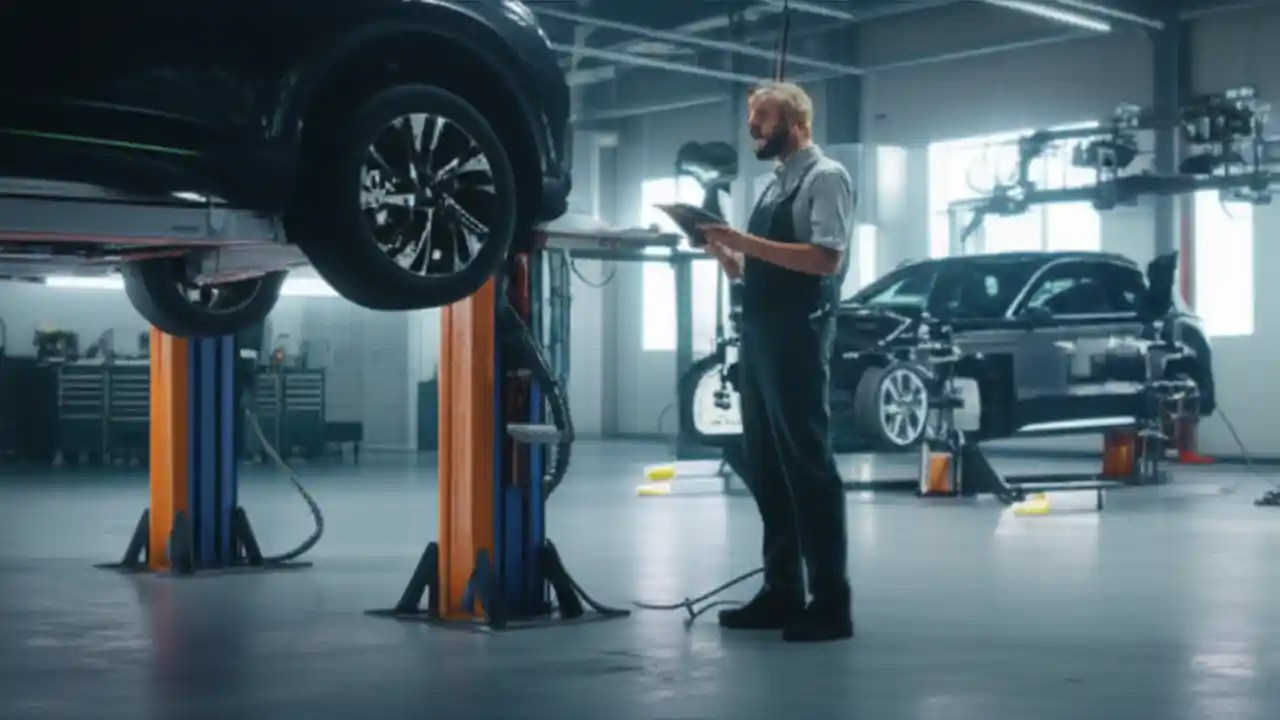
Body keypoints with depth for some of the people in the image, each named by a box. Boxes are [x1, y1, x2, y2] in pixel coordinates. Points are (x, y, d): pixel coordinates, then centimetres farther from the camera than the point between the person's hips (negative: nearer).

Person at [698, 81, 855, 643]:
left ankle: (831, 602, -2)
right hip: (758, 337, 9)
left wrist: (747, 242, -19)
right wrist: (723, 250, 2)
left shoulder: (825, 177, -6)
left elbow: (826, 259, -18)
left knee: (807, 467, -7)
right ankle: (781, 592, 18)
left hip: (797, 338, -9)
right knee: (767, 470, 11)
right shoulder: (775, 185, 20)